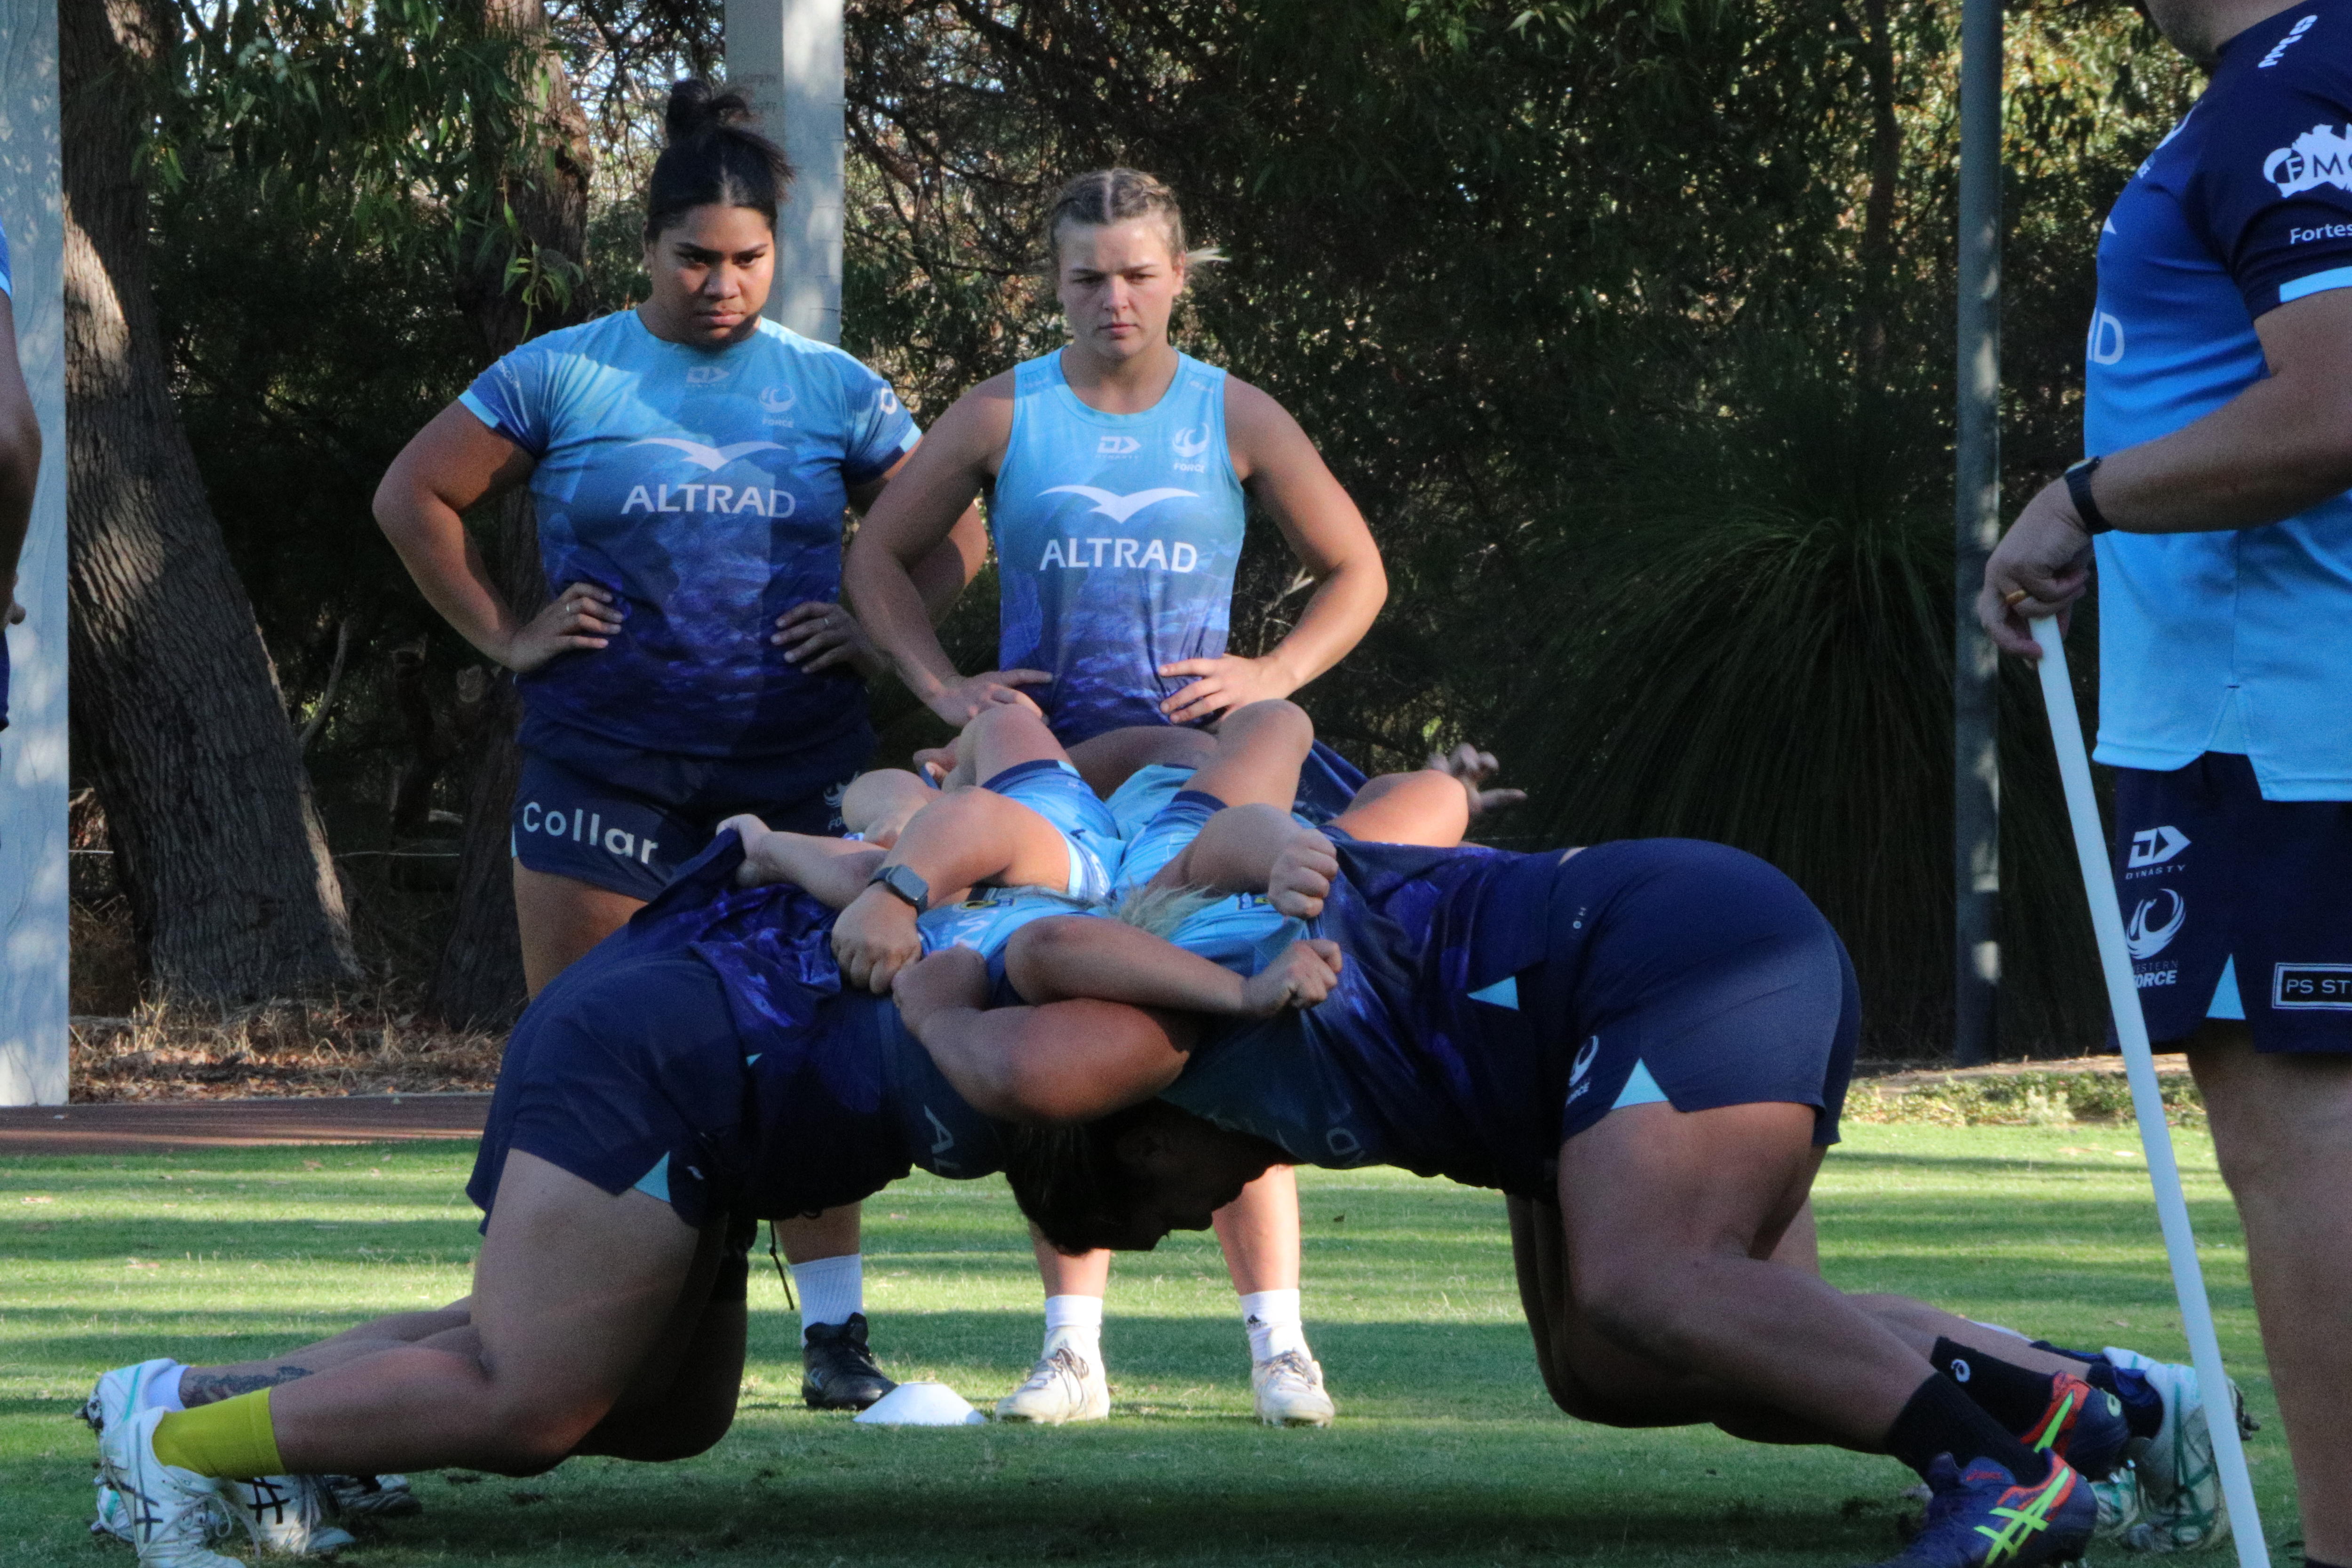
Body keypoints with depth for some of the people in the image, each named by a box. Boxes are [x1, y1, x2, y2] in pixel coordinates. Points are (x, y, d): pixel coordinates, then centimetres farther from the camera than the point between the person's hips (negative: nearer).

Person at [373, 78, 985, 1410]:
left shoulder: (836, 392, 9)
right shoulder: (563, 378, 4)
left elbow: (954, 535, 16)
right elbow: (414, 499, 9)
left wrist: (881, 635, 2)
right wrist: (503, 635, 3)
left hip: (797, 763, 1)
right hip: (604, 762, -1)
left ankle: (837, 1330, 3)